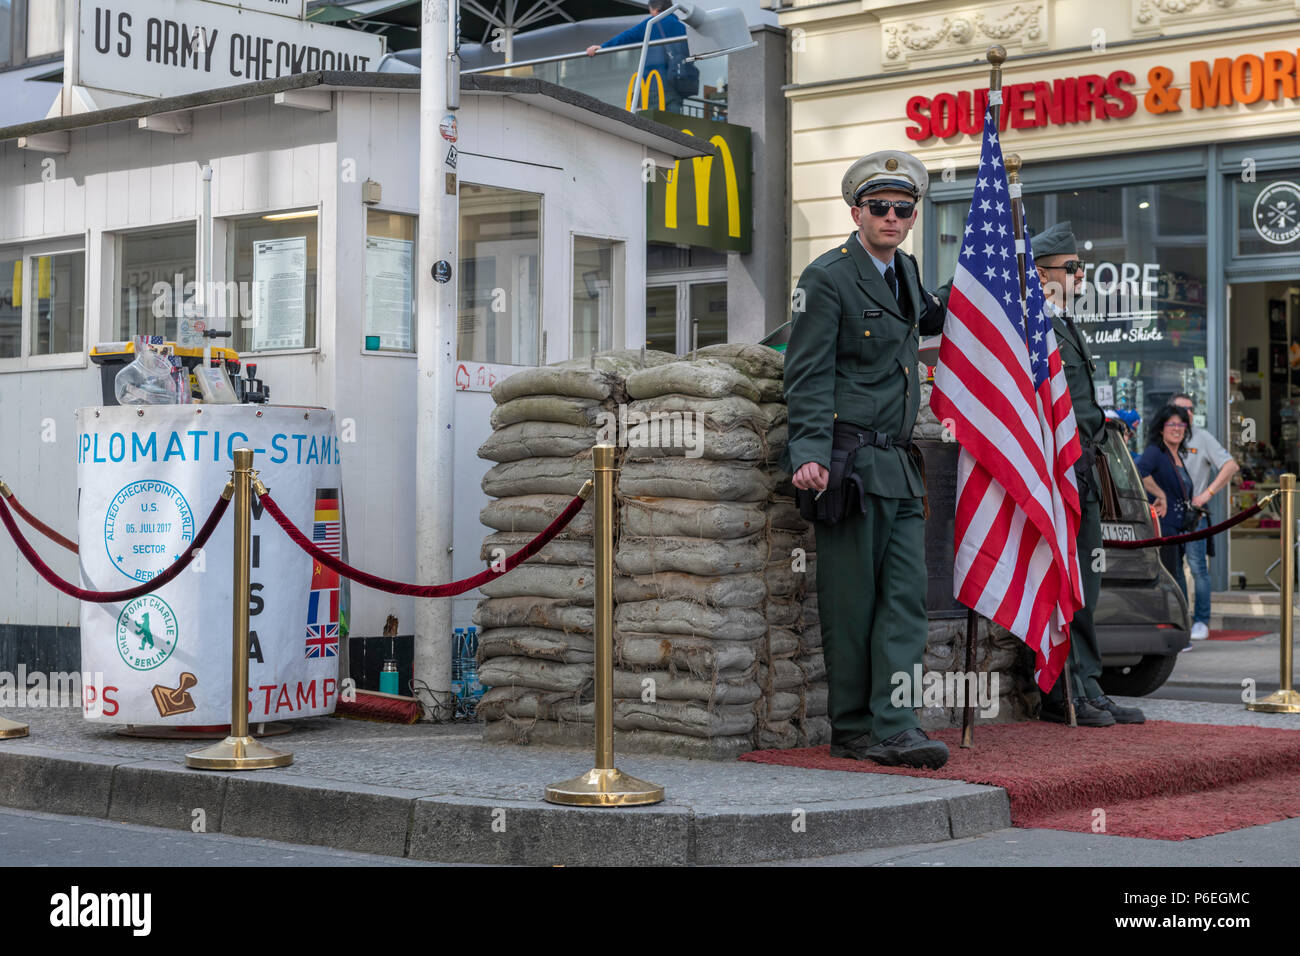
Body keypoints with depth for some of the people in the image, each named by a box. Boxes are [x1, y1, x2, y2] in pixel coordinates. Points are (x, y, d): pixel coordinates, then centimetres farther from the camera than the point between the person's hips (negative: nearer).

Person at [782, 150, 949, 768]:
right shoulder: (828, 277, -6)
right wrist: (810, 454, -23)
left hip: (899, 464, 7)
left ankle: (894, 727, -2)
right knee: (851, 604, -1)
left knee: (905, 597, -1)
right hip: (849, 463, -7)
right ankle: (852, 732, 7)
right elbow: (809, 375, -12)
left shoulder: (905, 271, 17)